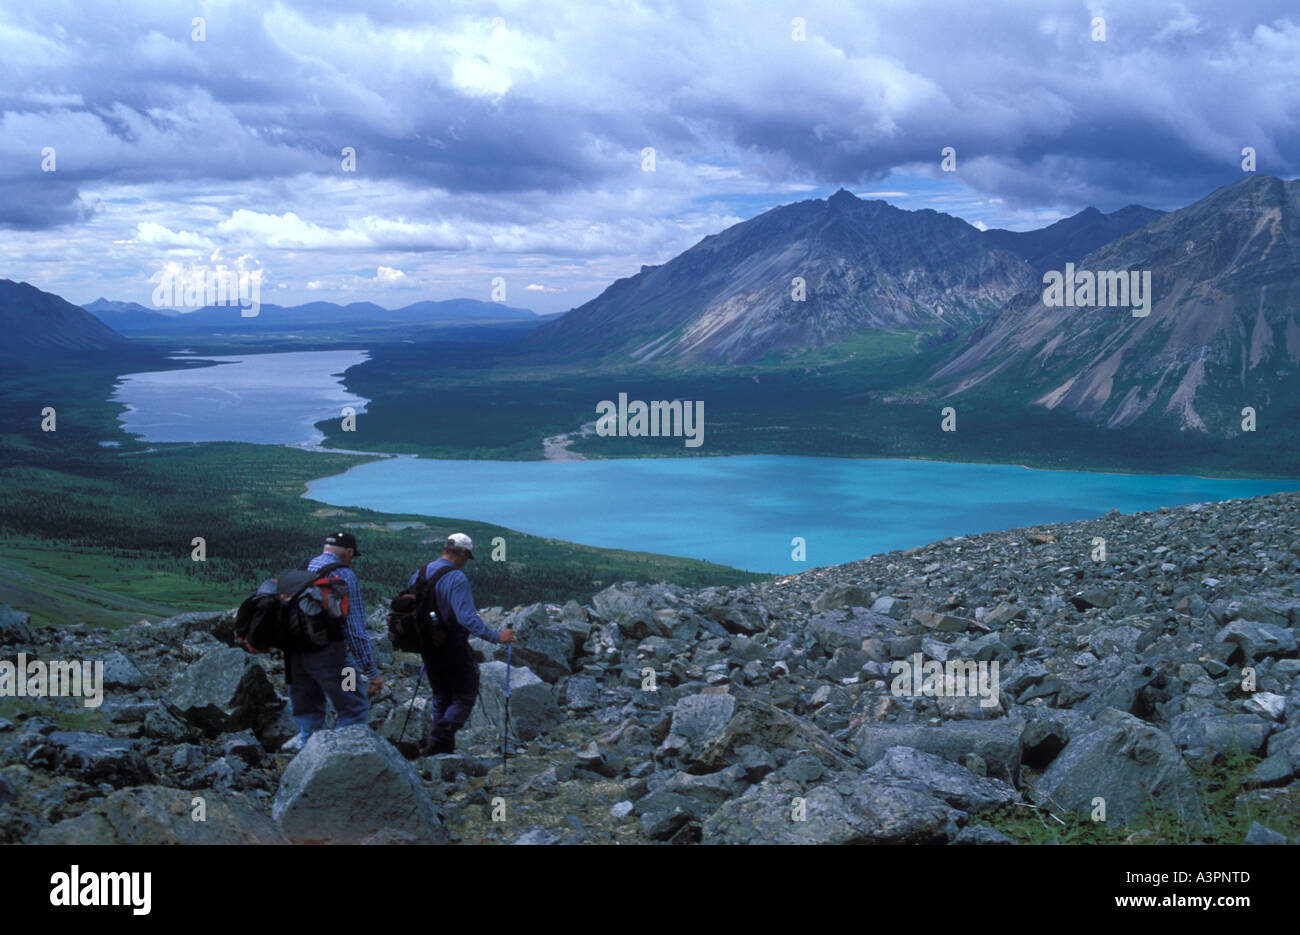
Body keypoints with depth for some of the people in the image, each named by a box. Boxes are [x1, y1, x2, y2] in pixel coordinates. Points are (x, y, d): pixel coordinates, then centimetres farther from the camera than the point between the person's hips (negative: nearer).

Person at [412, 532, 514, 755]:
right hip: (454, 648, -7)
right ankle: (441, 736, -11)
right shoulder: (456, 578, -19)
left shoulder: (420, 573, 5)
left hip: (428, 647, 7)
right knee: (465, 697, 4)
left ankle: (437, 744, 16)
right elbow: (467, 618, -26)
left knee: (441, 697, 19)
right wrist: (496, 637, -24)